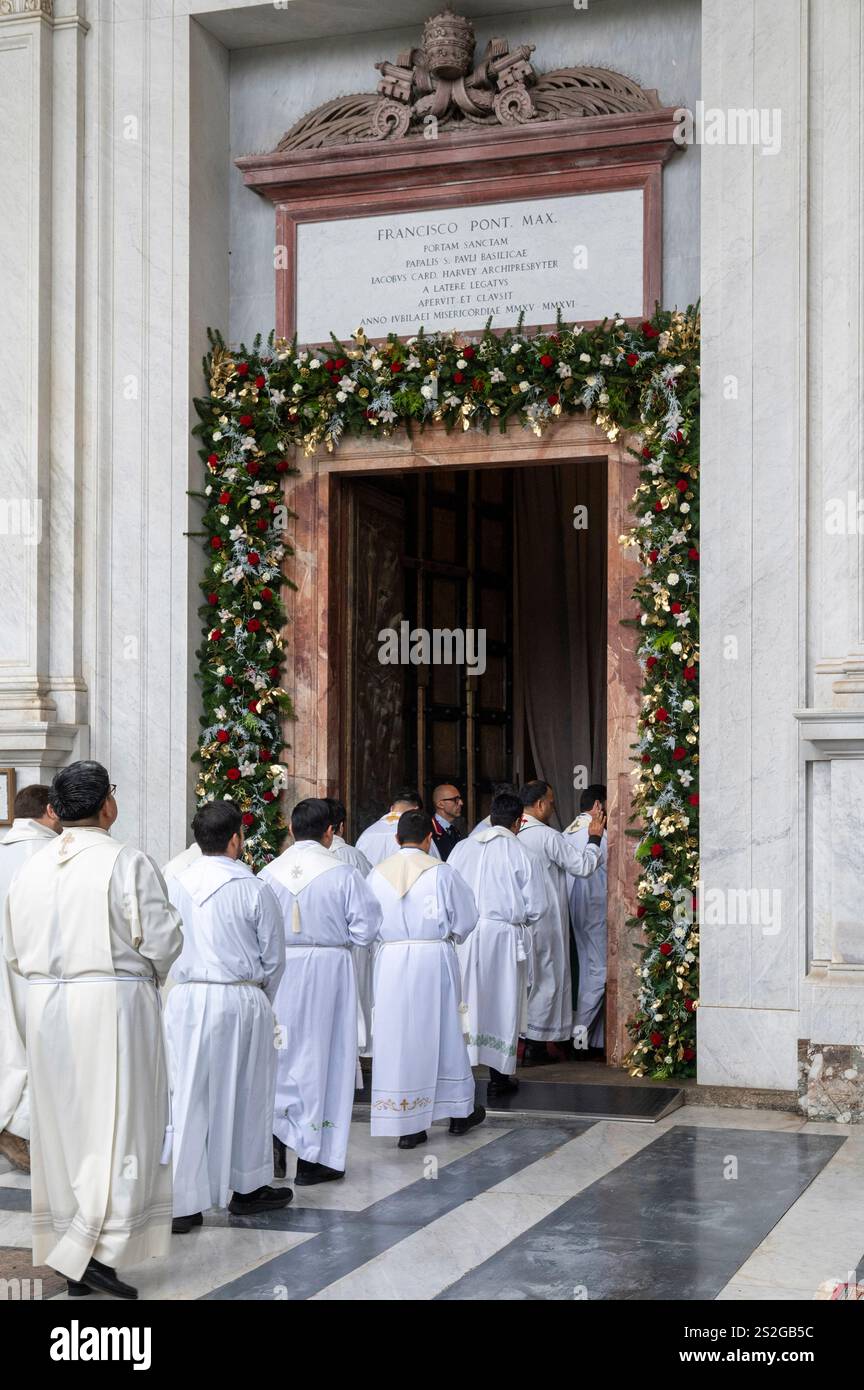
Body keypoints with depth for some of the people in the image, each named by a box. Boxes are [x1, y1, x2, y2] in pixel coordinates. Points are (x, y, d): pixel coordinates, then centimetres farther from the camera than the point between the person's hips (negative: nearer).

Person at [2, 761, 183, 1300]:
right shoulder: (127, 863, -12)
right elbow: (162, 940, -11)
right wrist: (149, 973, 9)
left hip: (46, 1007, 6)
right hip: (113, 1005, -6)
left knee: (63, 1127, 13)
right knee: (119, 1128, 0)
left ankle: (70, 1255, 20)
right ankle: (92, 1251, -9)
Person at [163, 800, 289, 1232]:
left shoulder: (173, 886, 0)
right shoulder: (254, 891, -7)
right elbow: (274, 958, 0)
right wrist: (263, 998, 16)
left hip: (186, 1000, 2)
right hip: (241, 1000, -2)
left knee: (187, 1098, 6)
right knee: (245, 1095, 12)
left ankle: (183, 1202, 4)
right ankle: (246, 1188, 26)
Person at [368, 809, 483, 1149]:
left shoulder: (377, 874, 1)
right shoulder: (440, 872, -6)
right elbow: (465, 918, 0)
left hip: (391, 959, 1)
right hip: (434, 958, -1)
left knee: (397, 1035, 5)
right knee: (444, 1031, 13)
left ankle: (406, 1125, 5)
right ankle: (459, 1112, 25)